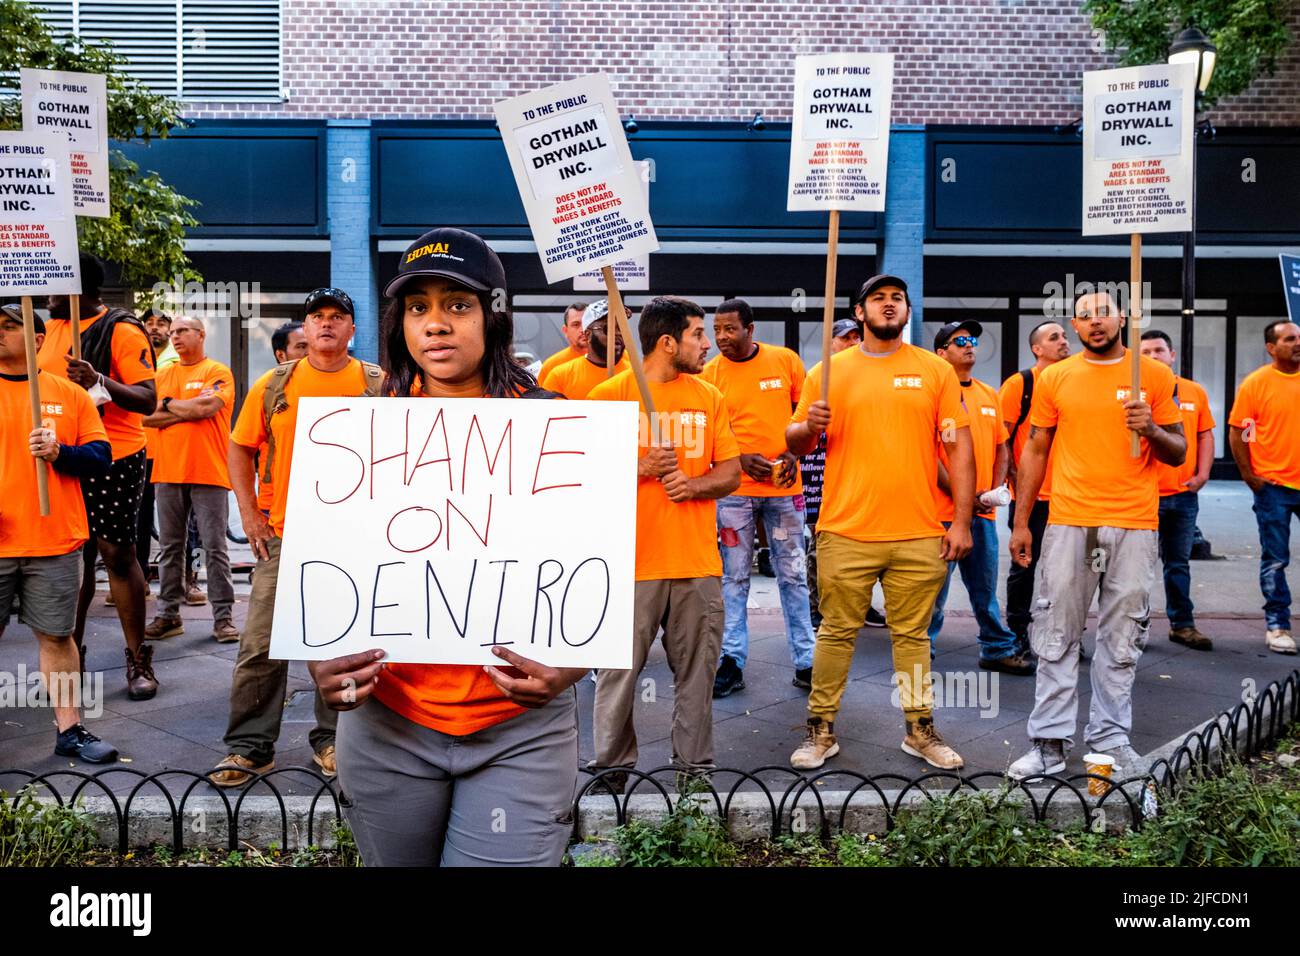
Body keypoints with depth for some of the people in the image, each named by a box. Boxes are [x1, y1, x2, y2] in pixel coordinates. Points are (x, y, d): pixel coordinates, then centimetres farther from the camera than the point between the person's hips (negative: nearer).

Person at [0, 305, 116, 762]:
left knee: (57, 636, 7)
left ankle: (69, 728, 16)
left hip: (56, 540, 0)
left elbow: (102, 457, 4)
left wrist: (59, 452, -15)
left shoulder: (70, 394, 6)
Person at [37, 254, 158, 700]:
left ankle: (138, 659, 9)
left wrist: (100, 380, -29)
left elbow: (148, 400, -14)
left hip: (112, 459, -6)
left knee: (117, 553, -2)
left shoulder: (122, 331, -9)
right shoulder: (52, 327, 12)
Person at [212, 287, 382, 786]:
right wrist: (249, 512, 1)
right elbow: (240, 448, 10)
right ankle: (250, 746, 15)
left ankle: (331, 740, 24)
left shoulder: (378, 384, 1)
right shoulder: (273, 385, 5)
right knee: (261, 646, 2)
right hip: (283, 536, 1)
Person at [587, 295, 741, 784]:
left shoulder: (709, 397, 11)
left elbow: (731, 473, 11)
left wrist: (692, 484, -9)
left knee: (697, 671, 8)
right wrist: (642, 468, -15)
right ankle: (611, 769, 18)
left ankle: (695, 766, 22)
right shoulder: (608, 395, -2)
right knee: (618, 672, 3)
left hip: (698, 562, 4)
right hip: (631, 562, -3)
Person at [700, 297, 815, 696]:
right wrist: (740, 459, -13)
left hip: (785, 485, 1)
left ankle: (804, 661, 16)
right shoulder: (709, 374, -1)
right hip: (734, 488, -1)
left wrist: (794, 453, -5)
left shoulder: (786, 360, 1)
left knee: (793, 575, 8)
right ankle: (732, 662, 12)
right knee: (734, 577, 4)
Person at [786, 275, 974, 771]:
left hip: (919, 535, 1)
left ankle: (921, 730, 22)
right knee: (836, 632, 6)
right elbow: (796, 443, 9)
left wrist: (961, 522, -2)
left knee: (912, 634, 9)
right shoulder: (829, 370, 6)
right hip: (846, 531, 0)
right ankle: (821, 730, 17)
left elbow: (959, 448, 5)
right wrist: (809, 426, -15)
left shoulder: (936, 370, 7)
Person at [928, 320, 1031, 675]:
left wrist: (995, 490, 2)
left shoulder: (989, 394, 14)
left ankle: (997, 649, 26)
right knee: (935, 588, 1)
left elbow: (1000, 447, 18)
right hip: (943, 511, -6)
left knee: (985, 588, 15)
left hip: (983, 511, 6)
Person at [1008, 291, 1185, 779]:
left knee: (1122, 638, 5)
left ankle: (1110, 737, 17)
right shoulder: (1054, 377, 7)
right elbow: (1035, 450, 10)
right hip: (1068, 520, 0)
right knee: (1056, 634, 1)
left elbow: (1178, 452, 9)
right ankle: (1050, 741, 8)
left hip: (1134, 524, 0)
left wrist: (1152, 430, -13)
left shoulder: (1155, 375, 6)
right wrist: (1020, 522, 6)